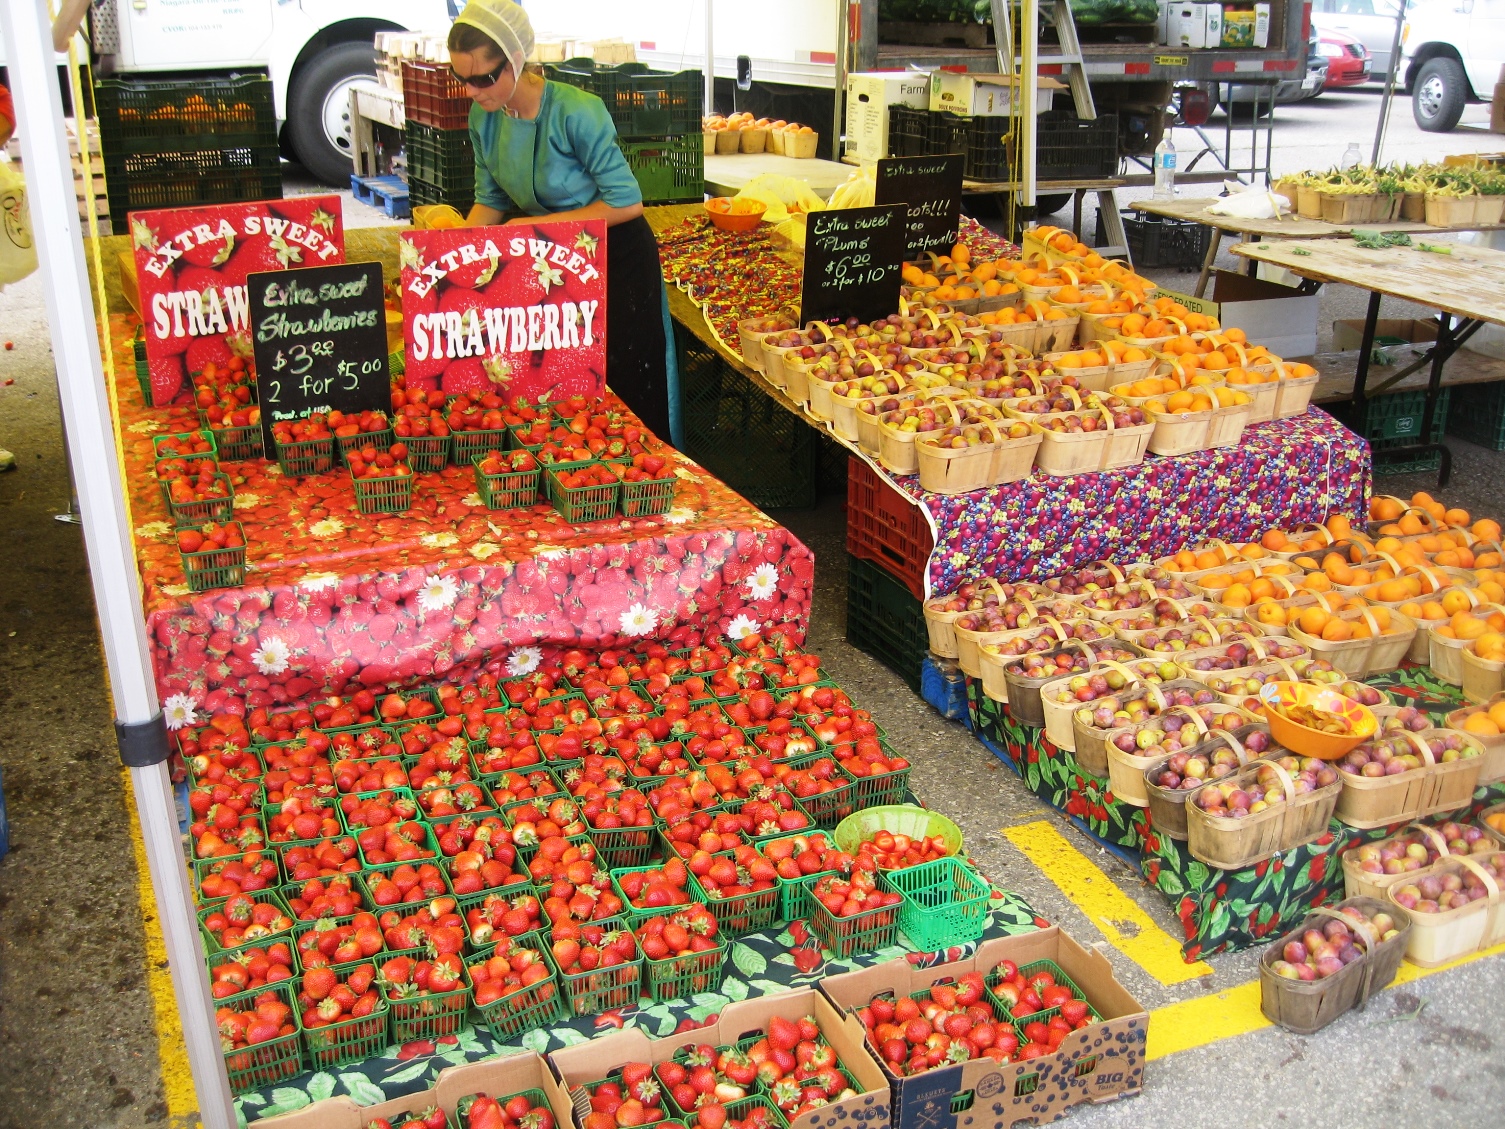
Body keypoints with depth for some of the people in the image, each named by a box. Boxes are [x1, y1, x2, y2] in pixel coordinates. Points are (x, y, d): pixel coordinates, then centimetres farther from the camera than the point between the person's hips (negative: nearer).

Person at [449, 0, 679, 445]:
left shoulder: (575, 112, -26)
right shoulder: (484, 117, -5)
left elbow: (626, 203, -24)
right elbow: (491, 200, 6)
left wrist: (538, 226, -24)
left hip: (616, 259, -6)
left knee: (624, 397, 2)